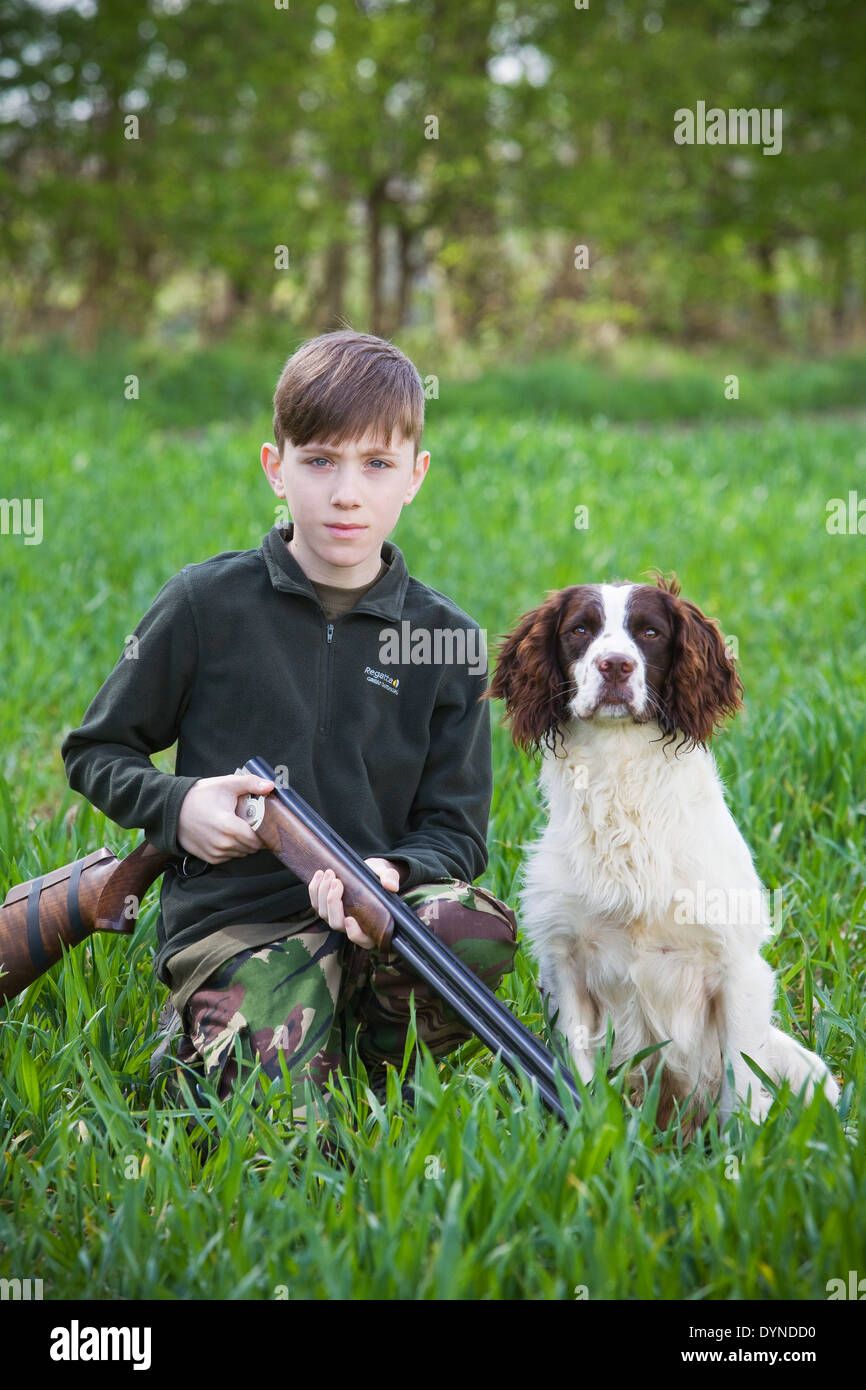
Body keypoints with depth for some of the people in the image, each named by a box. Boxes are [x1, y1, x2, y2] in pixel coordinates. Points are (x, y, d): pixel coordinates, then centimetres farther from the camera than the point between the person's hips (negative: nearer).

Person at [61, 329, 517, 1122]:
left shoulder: (449, 640, 5)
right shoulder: (207, 603, 1)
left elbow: (457, 831, 6)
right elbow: (94, 753, 10)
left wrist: (391, 873, -16)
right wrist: (174, 806, -10)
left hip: (378, 910, 2)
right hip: (232, 917, -2)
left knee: (479, 931, -32)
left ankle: (374, 1058, 0)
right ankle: (190, 1035, 10)